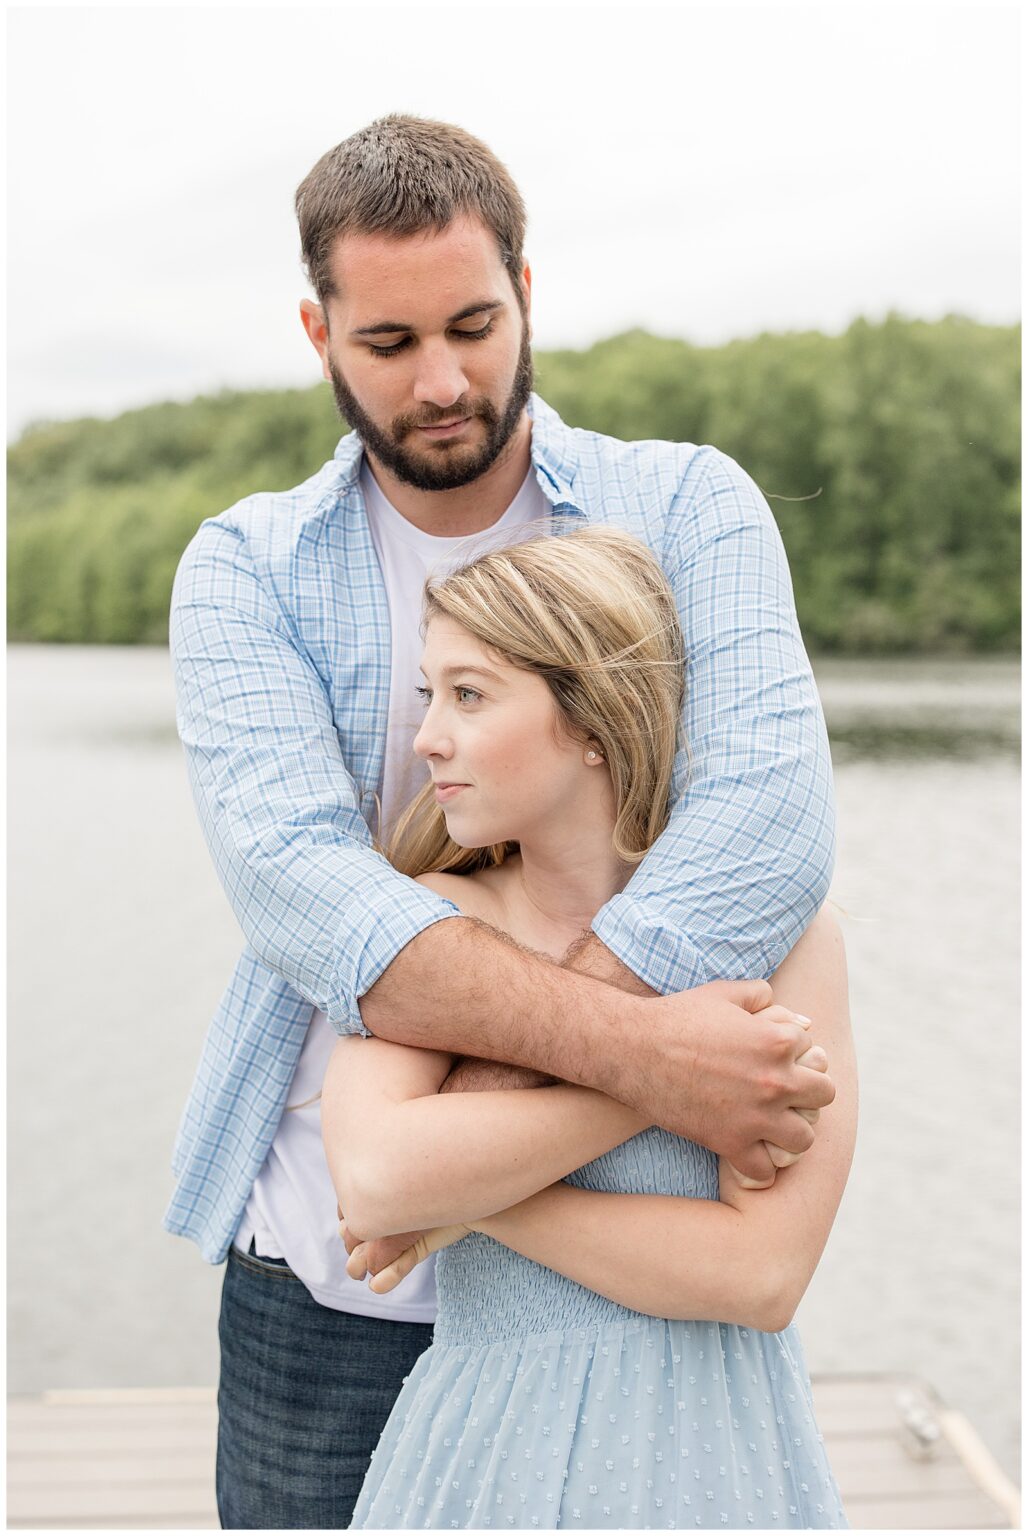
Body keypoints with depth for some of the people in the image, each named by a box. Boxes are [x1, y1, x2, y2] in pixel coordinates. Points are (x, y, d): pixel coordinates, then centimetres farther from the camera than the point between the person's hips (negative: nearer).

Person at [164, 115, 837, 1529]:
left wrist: (495, 1099, -27)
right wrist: (629, 1047, -31)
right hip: (329, 1272, 1)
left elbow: (771, 820, -20)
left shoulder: (688, 509, -3)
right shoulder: (245, 568, -2)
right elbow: (295, 884, -19)